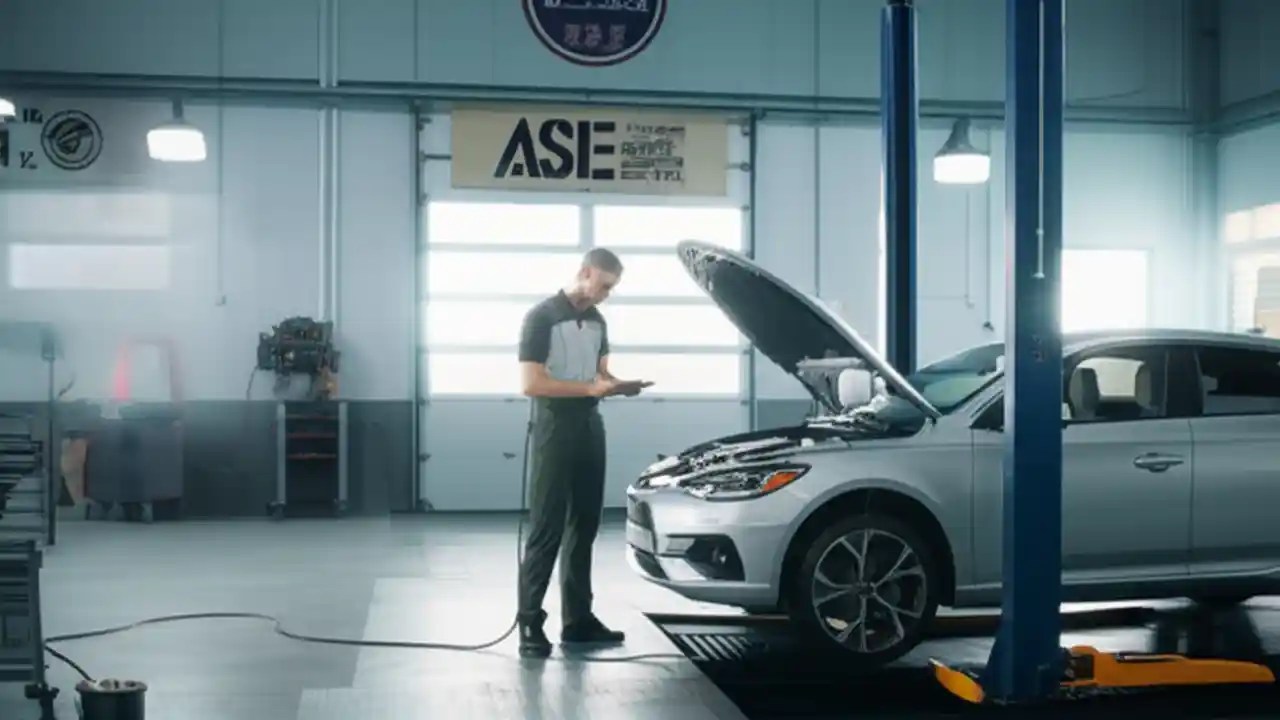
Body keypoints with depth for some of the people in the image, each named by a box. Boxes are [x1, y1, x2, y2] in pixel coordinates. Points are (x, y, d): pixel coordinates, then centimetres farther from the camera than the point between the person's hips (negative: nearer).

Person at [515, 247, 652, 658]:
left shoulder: (597, 321, 14)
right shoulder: (542, 317, -10)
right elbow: (531, 384, -16)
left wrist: (619, 386, -1)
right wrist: (590, 388, -22)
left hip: (590, 430, 8)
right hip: (555, 432, -8)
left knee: (584, 527, 11)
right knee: (546, 531, -6)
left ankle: (577, 619, 18)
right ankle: (530, 624, -2)